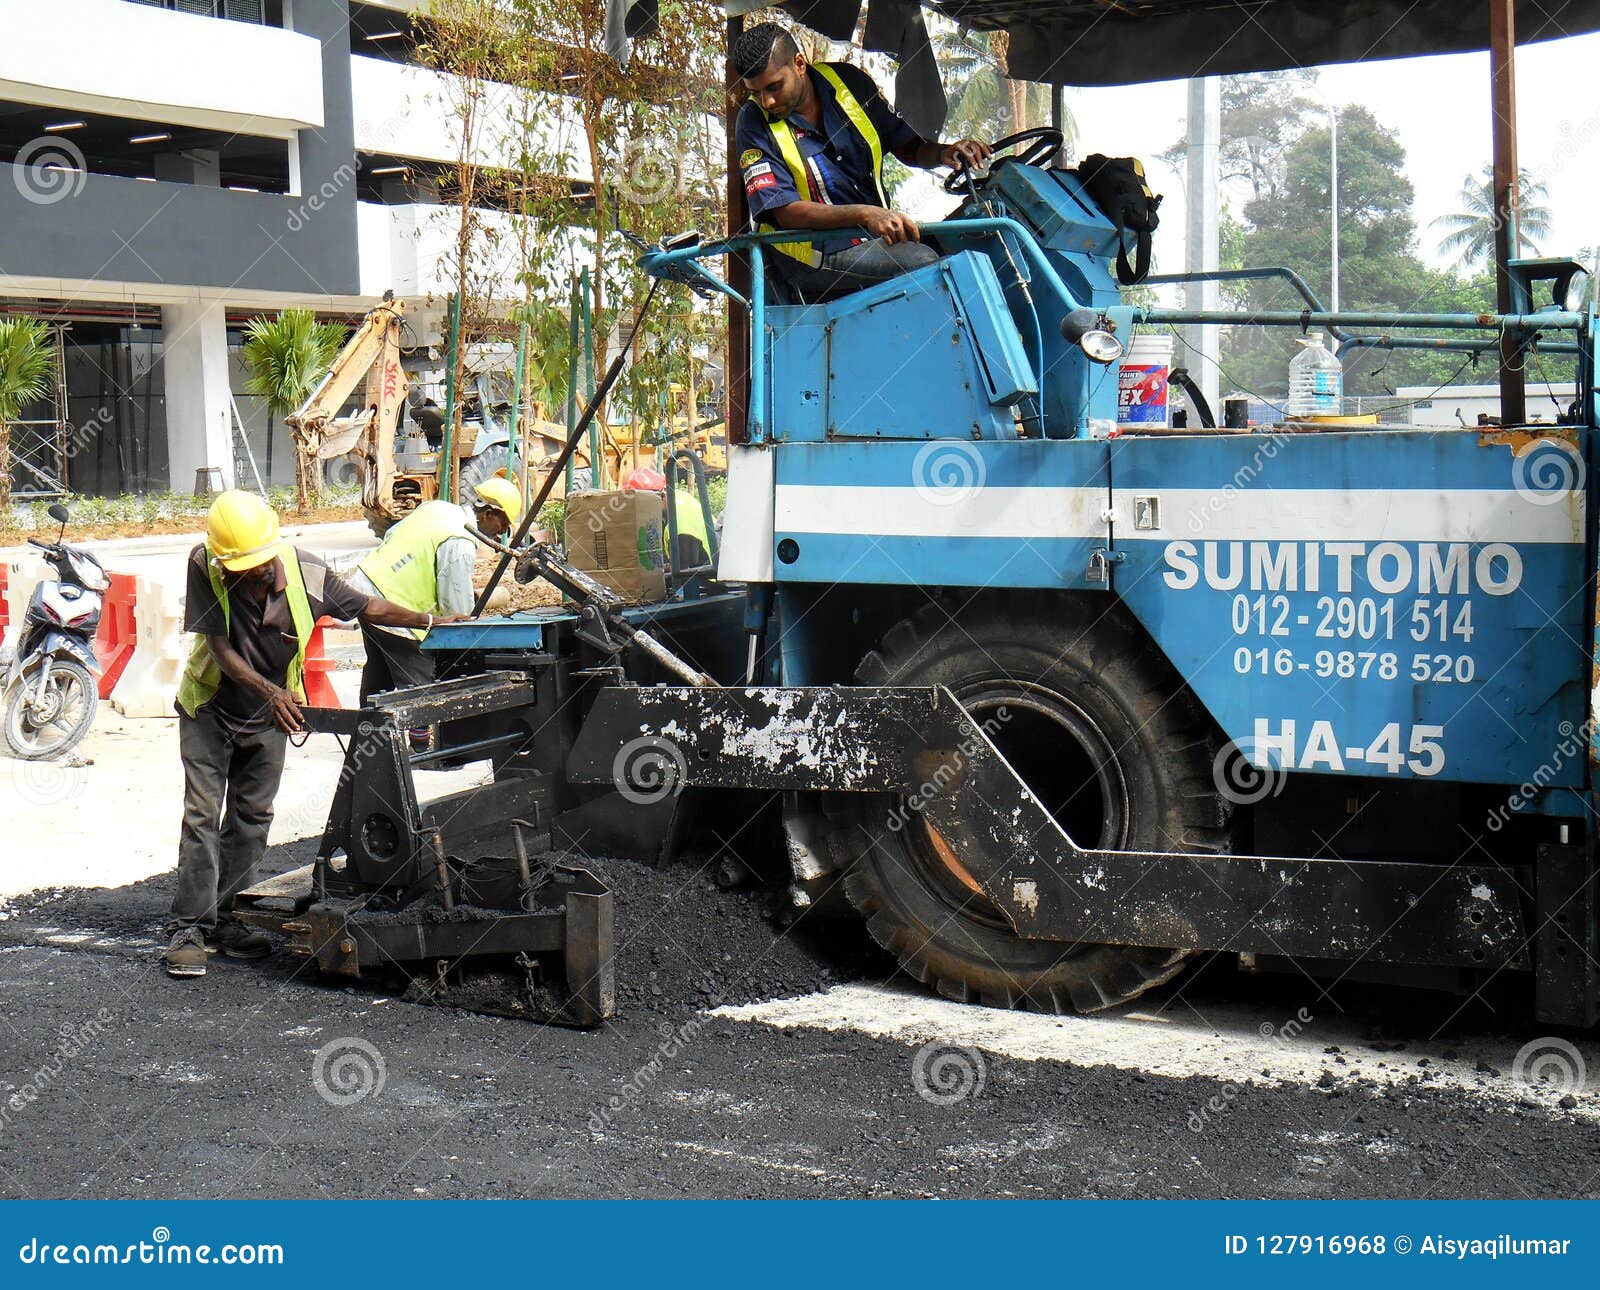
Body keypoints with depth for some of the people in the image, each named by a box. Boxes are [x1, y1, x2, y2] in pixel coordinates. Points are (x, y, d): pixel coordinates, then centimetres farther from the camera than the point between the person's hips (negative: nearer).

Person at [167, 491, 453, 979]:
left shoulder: (307, 573, -18)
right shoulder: (204, 569, -24)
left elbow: (367, 607, -3)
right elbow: (220, 648, -24)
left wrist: (430, 622, -7)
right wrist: (270, 692, -35)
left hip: (269, 717, 3)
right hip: (209, 708, -3)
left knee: (251, 818, 6)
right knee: (202, 814, -10)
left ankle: (222, 917, 16)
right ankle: (190, 926, -8)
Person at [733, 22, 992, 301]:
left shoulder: (848, 82, 5)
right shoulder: (754, 122, -6)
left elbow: (909, 147, 15)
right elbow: (786, 212, -15)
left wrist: (944, 153, -9)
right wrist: (864, 215, -29)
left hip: (879, 237, 5)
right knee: (927, 263, -29)